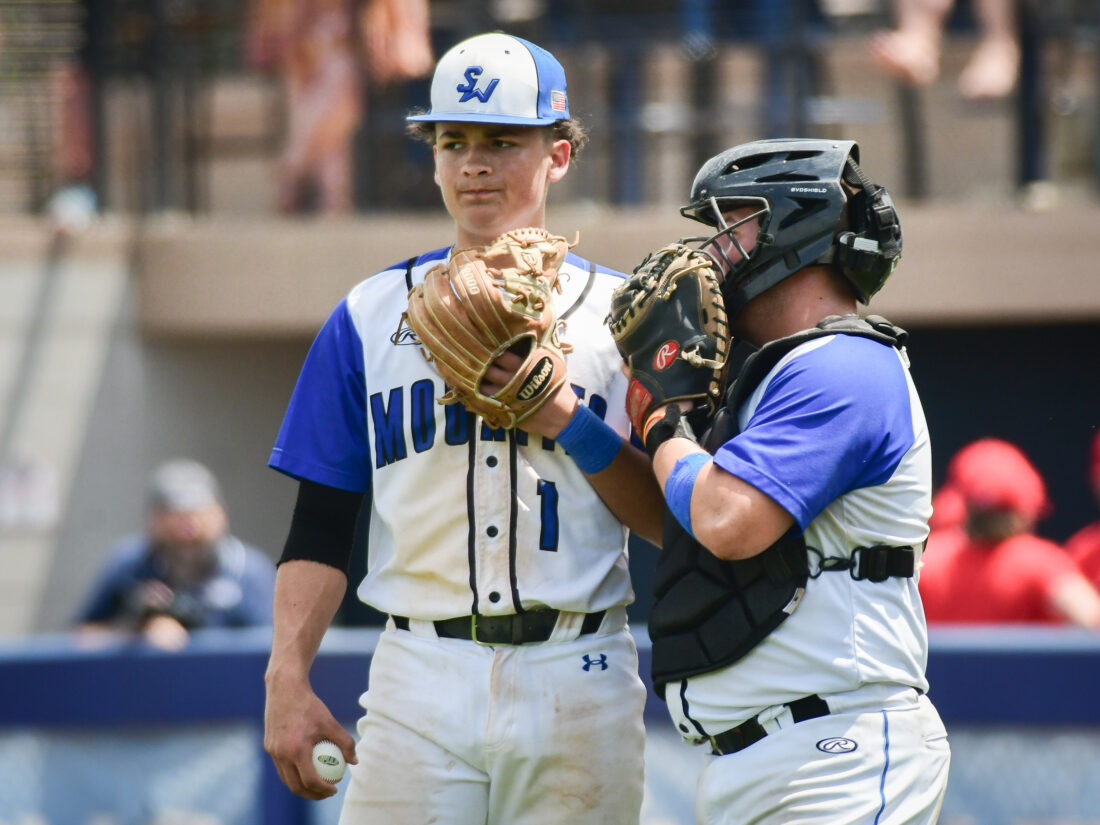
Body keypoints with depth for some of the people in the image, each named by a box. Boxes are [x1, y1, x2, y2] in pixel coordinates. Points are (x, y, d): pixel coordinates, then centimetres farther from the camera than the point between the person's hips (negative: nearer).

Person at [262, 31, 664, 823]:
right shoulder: (370, 317, 11)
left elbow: (673, 521, 3)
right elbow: (321, 528, 9)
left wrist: (568, 420, -11)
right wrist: (288, 678, -3)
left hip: (577, 685, -1)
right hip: (421, 678, 1)